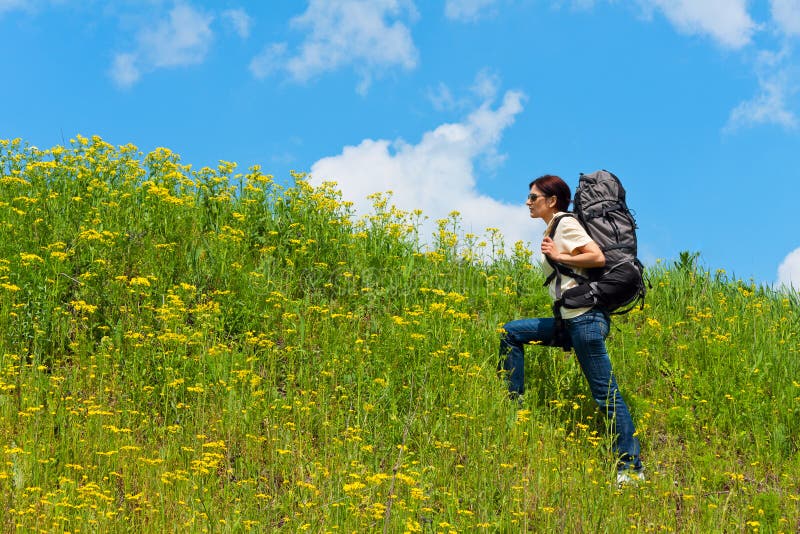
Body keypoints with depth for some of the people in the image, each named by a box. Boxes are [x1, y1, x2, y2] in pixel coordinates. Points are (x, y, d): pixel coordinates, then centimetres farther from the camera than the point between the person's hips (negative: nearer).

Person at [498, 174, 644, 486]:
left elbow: (598, 258, -19)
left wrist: (559, 256, -13)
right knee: (512, 332, 15)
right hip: (570, 320, 10)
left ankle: (632, 468, -7)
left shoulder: (566, 224, -7)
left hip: (585, 317, -10)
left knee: (605, 393, -9)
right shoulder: (552, 229, 19)